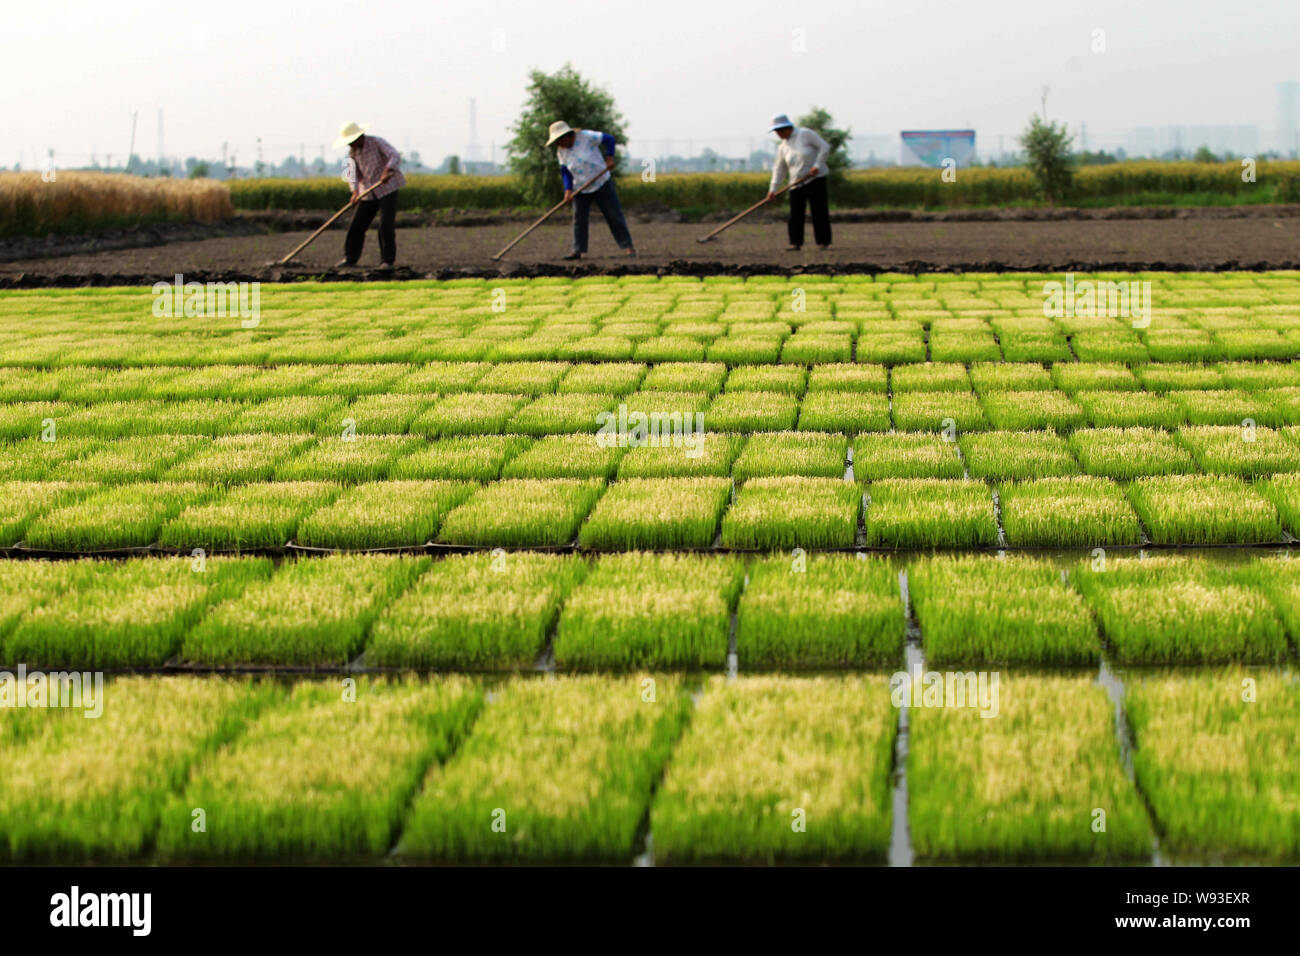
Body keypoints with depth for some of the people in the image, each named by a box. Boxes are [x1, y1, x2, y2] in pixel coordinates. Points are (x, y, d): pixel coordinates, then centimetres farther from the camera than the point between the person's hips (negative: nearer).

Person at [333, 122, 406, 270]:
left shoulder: (377, 142, -13)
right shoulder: (352, 152, 4)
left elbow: (395, 157, -24)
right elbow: (353, 172, -3)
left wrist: (387, 172, -41)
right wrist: (355, 192, -19)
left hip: (387, 189, -5)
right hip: (367, 193, 5)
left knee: (386, 226, -11)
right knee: (356, 225, 3)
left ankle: (387, 260, -2)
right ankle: (350, 258, 15)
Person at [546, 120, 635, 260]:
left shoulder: (586, 137, -17)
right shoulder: (561, 151, -3)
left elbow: (609, 139, -9)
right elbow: (565, 172, 1)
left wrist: (609, 158, -17)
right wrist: (568, 189, -12)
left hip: (601, 184, -4)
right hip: (580, 189, 4)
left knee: (614, 216, 0)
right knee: (579, 219, -3)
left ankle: (627, 247, 5)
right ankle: (578, 250, 0)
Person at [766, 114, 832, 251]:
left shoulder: (805, 134, -5)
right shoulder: (783, 147, 11)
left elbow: (824, 147, -7)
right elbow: (779, 169, 15)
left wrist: (817, 165, -16)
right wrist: (773, 188, 9)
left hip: (815, 179, -5)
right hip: (796, 183, 5)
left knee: (819, 211, -5)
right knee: (795, 214, -2)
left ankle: (823, 242, 0)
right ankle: (795, 243, 3)